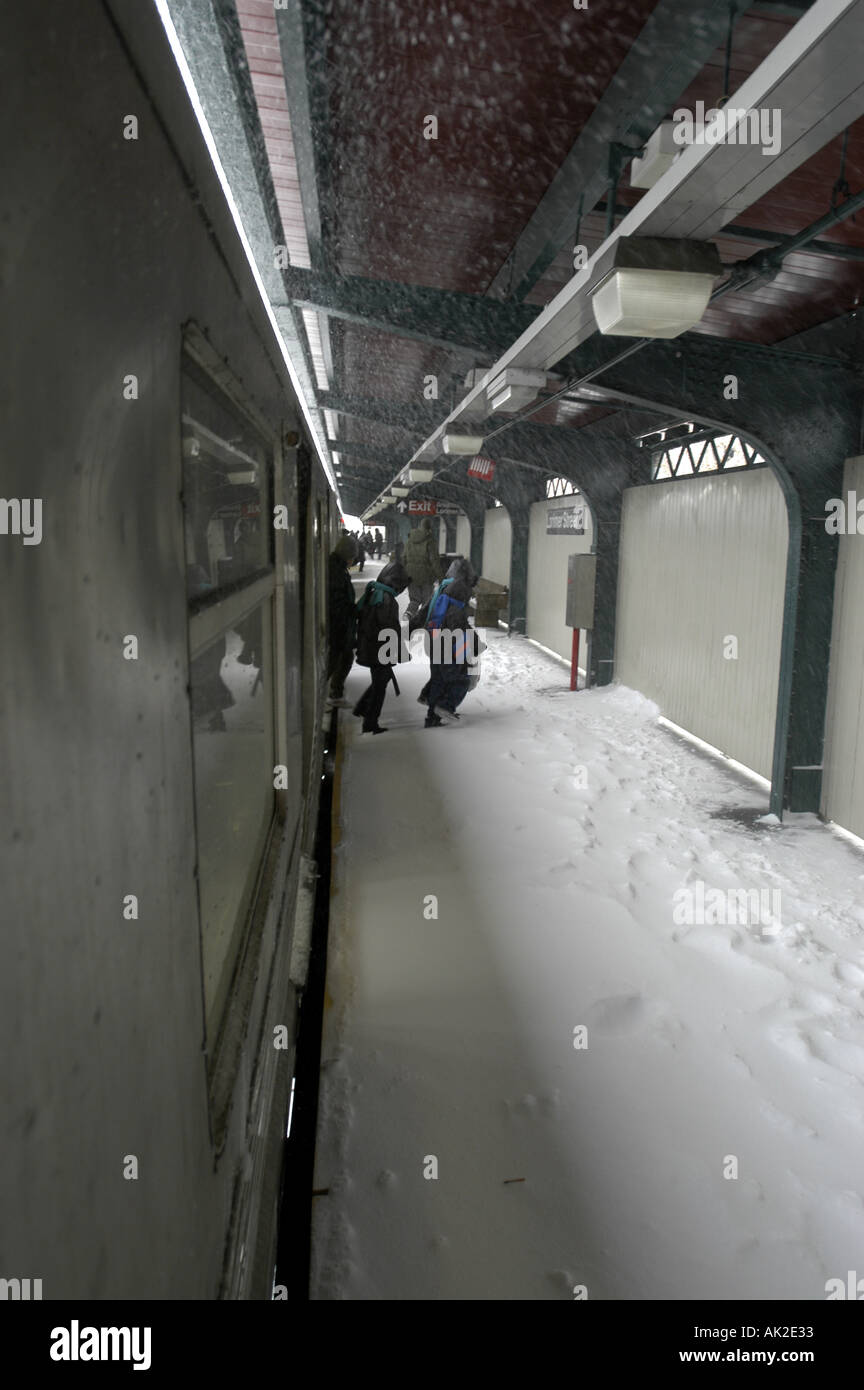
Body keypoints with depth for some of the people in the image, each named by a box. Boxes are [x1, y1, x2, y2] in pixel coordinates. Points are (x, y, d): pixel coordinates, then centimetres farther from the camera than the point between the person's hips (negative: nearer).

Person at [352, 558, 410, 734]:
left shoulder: (370, 593, 7)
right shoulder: (387, 599, -21)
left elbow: (360, 617, 16)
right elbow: (391, 630, -21)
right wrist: (400, 652, -12)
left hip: (367, 648, 9)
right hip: (380, 651, -9)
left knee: (380, 679, 24)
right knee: (379, 685, 3)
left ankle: (361, 708, 28)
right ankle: (370, 724, 10)